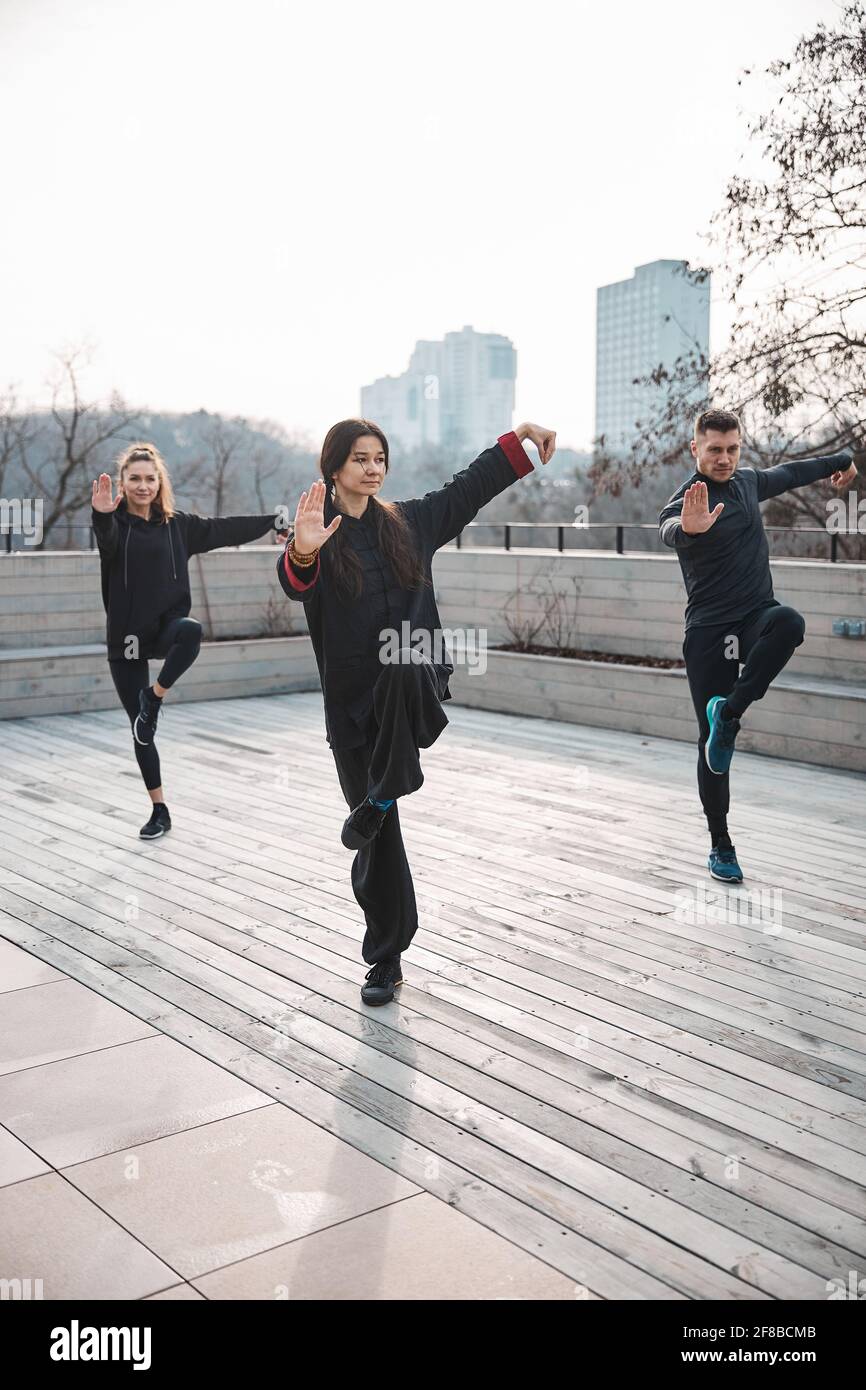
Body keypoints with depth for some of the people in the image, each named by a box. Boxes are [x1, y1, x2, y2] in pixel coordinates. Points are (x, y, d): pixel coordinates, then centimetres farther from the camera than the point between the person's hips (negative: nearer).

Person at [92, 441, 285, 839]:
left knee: (191, 630, -37)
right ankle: (159, 811, 18)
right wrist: (101, 515, -50)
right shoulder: (115, 523, -4)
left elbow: (225, 529, 16)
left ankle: (153, 699, -14)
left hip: (167, 624, 1)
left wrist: (274, 521, 21)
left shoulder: (177, 523, 6)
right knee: (139, 729, 2)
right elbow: (107, 538, -28)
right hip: (127, 635, -1)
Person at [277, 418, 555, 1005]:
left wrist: (520, 438, 17)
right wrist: (301, 553, -49)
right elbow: (295, 581, -26)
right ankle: (385, 961, 20)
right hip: (353, 699, -1)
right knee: (378, 838, 3)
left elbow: (470, 487, 20)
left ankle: (378, 801, -22)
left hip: (414, 688, 1)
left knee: (405, 667, -38)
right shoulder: (319, 537, -3)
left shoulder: (408, 522, 8)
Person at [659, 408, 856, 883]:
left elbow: (788, 473, 30)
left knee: (788, 622, -34)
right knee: (710, 742, -3)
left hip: (757, 616, 4)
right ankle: (720, 845, 13)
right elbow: (668, 531, -36)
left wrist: (838, 461, 47)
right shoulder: (686, 500, -12)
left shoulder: (748, 482, 8)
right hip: (709, 631, -4)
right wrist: (688, 530, -60)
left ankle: (729, 712, -20)